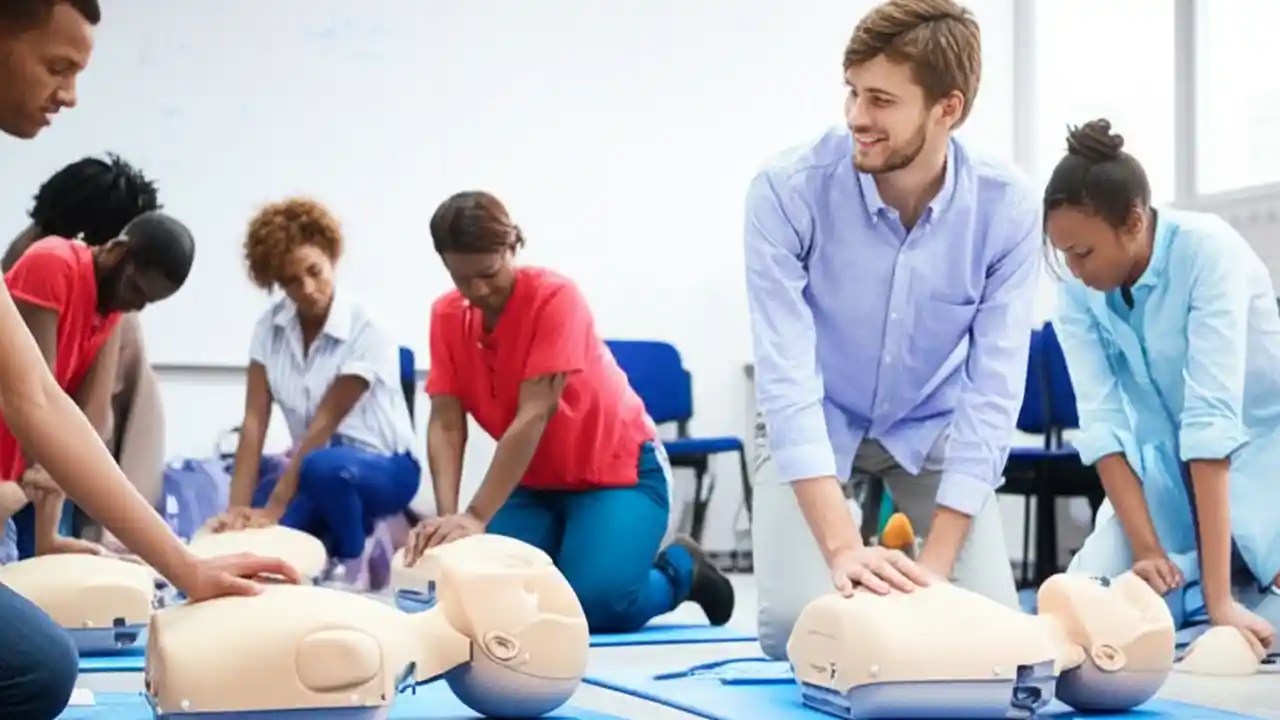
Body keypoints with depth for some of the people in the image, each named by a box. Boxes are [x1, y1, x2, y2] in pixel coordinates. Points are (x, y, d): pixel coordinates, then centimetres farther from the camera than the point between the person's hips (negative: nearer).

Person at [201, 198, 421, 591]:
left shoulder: (367, 332, -20)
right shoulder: (270, 327, -4)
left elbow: (324, 424, -23)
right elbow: (254, 422, -10)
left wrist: (273, 509, -27)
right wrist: (239, 506, -22)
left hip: (383, 466, -5)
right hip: (309, 467, 5)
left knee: (323, 467, -40)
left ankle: (354, 563, -11)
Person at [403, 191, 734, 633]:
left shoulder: (555, 297, -22)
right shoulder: (447, 317, -6)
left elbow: (535, 414, -30)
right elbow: (445, 424, -12)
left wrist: (476, 516, -36)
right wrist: (447, 515, -29)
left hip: (618, 470, -6)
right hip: (536, 482, 6)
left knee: (594, 603, -26)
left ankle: (680, 570, 9)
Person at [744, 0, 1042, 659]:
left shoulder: (1008, 209, -24)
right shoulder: (787, 191, -29)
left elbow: (992, 391, -23)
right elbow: (787, 378, -32)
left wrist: (934, 564, -29)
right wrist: (843, 547, -41)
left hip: (932, 426, 2)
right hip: (813, 424, -1)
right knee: (793, 626, -19)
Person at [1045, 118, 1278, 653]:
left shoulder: (1207, 251, -27)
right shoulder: (1077, 291, -12)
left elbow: (1212, 415, -33)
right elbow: (1101, 420, -15)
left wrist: (1219, 595, -37)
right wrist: (1146, 549, -26)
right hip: (1163, 468, 4)